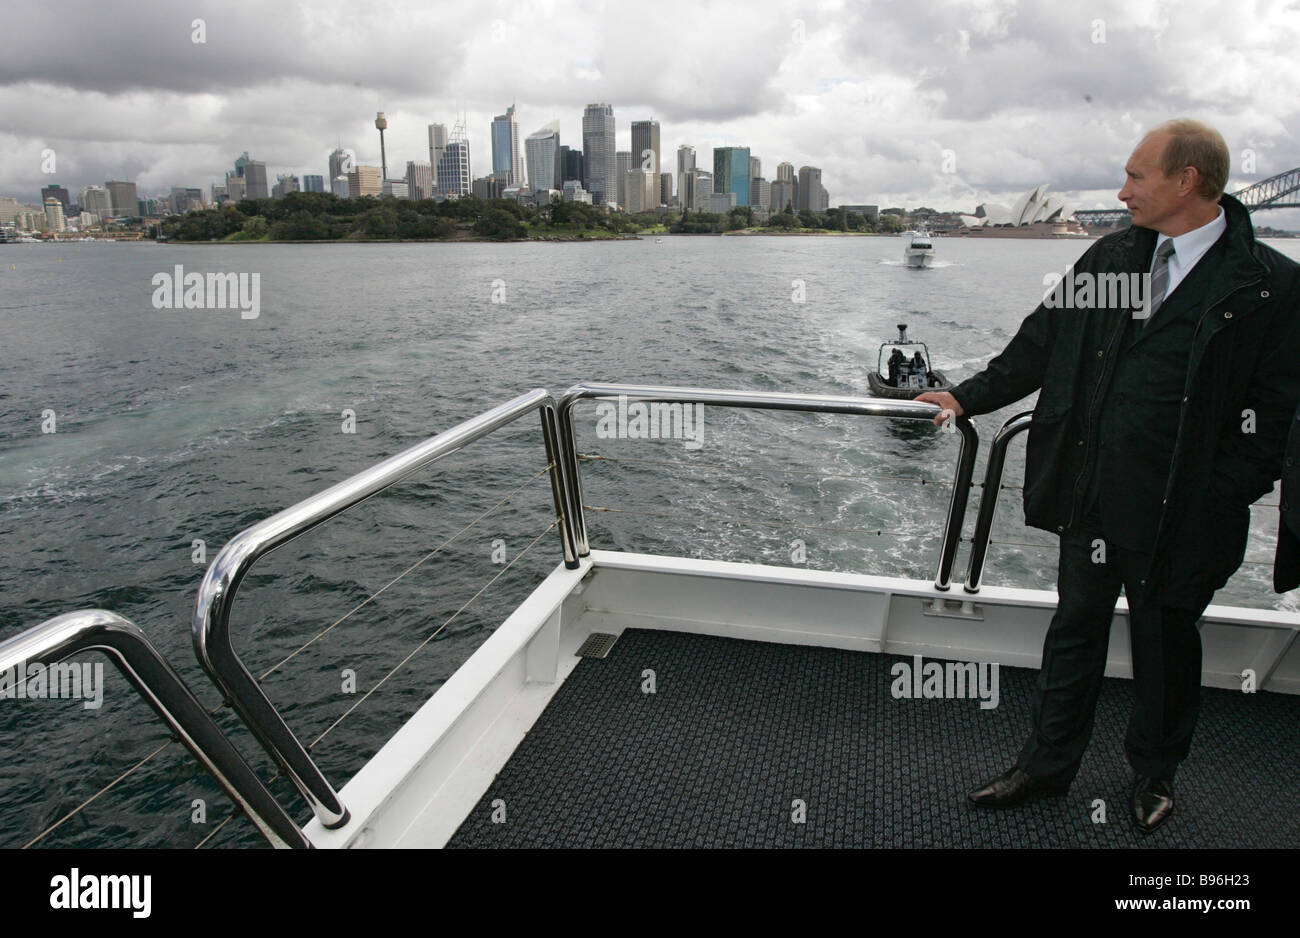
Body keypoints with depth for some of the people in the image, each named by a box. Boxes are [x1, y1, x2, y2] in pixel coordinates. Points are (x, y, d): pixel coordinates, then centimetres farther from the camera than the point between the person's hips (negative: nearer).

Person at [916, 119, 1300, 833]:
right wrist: (970, 396, 12)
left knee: (1165, 641, 15)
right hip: (1090, 493, 4)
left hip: (1179, 510, -3)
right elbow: (1042, 342, 13)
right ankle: (1047, 763, 32)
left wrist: (1220, 497, -13)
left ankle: (1154, 772, 40)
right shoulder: (1110, 258, 6)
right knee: (1075, 628, 15)